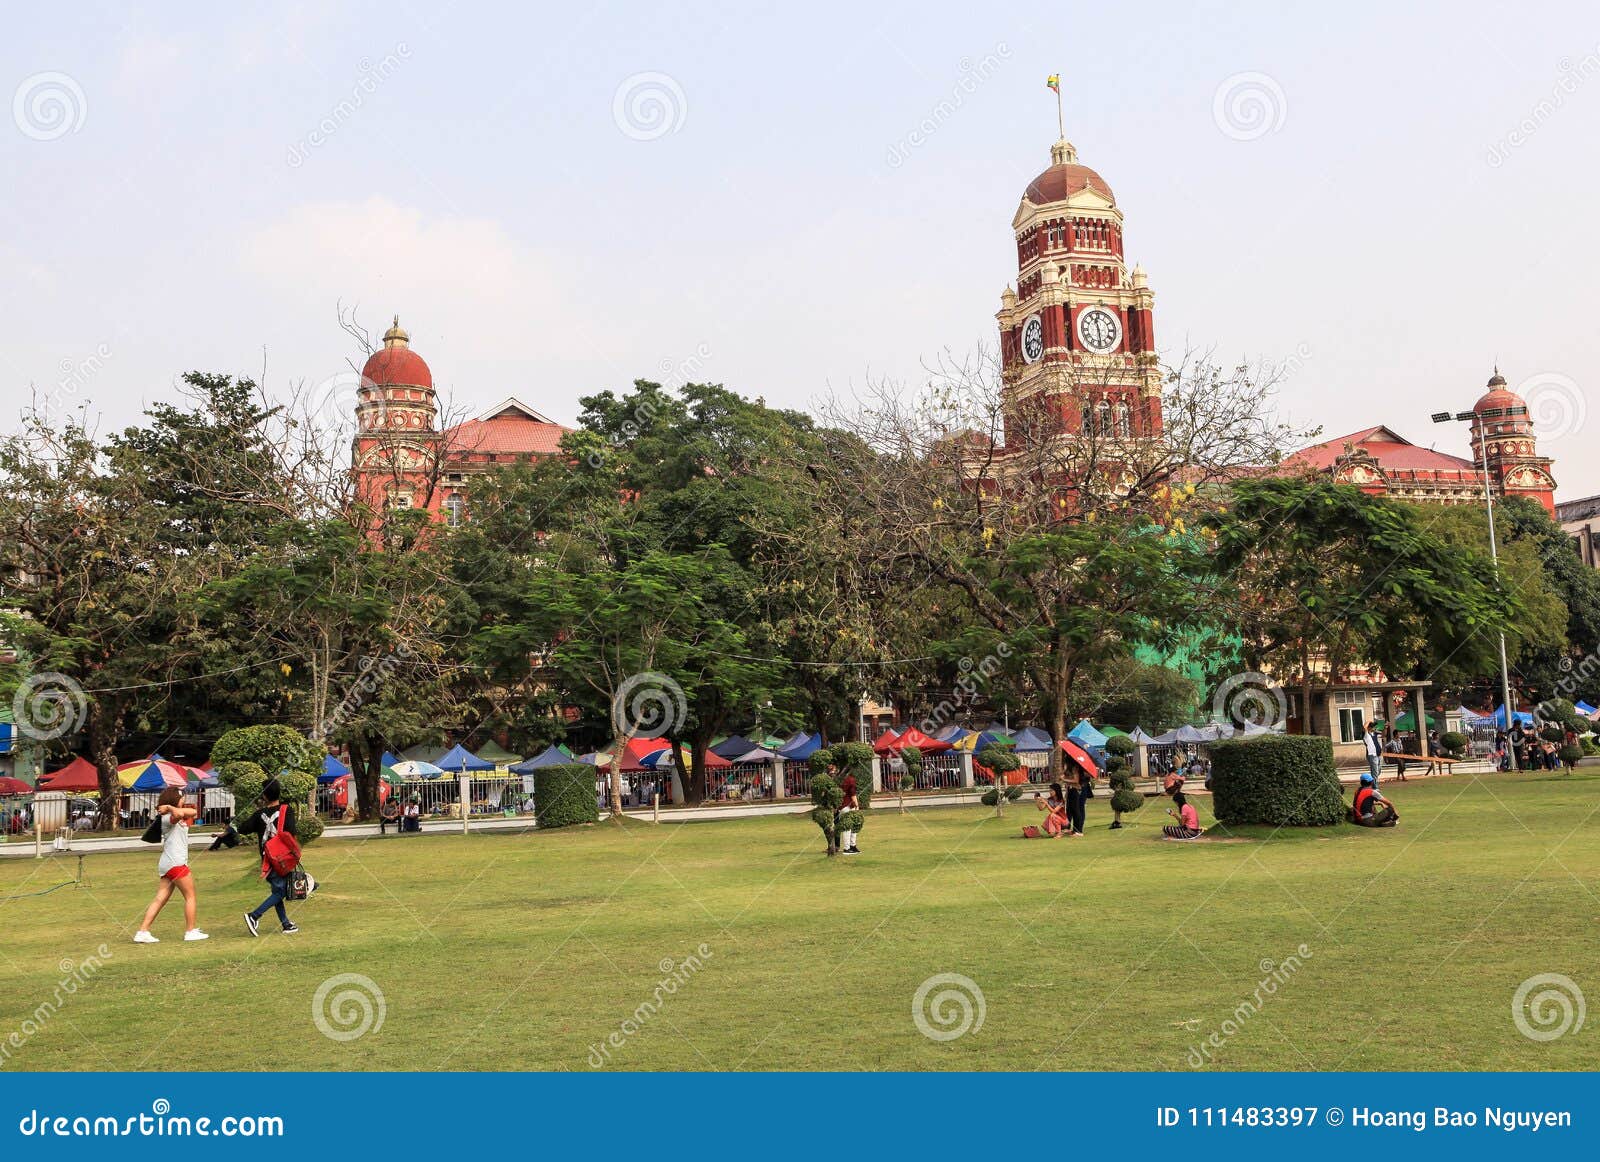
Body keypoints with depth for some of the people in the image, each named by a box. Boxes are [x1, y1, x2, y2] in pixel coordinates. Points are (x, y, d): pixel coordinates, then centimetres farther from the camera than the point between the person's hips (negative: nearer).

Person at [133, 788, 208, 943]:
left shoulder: (176, 817, 20)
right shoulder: (167, 818, -11)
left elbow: (192, 812, 7)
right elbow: (179, 814, -33)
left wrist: (169, 808, -4)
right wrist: (171, 808, -15)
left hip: (167, 865, 9)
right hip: (175, 863, -9)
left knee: (160, 899, 5)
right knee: (190, 896, 1)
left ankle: (142, 932, 0)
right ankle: (191, 931, 6)